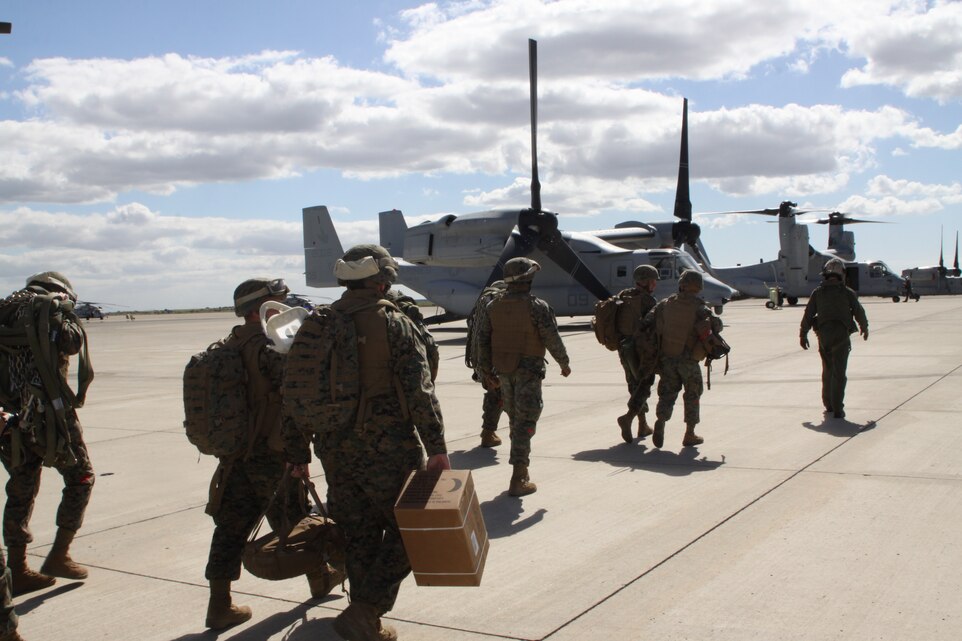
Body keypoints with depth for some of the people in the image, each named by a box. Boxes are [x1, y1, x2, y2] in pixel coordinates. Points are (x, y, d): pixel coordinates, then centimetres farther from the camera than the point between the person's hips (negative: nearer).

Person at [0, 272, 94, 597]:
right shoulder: (54, 307, -1)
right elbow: (72, 342, -14)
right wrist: (68, 321, 4)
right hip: (47, 414, -6)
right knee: (80, 477, 11)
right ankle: (58, 556, 9)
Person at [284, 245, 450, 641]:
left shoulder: (315, 325, 8)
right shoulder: (393, 323, -7)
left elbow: (294, 394, 10)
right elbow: (419, 391, -15)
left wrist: (298, 453, 16)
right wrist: (437, 447, -13)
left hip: (334, 451, 6)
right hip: (387, 450, -6)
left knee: (360, 537, 16)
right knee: (406, 528, 7)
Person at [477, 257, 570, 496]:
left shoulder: (494, 306, 3)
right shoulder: (537, 306, -15)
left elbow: (482, 338, 6)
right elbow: (552, 339, -12)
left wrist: (486, 369, 15)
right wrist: (564, 364, 3)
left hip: (504, 371, 6)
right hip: (528, 371, -6)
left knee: (515, 419, 20)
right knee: (525, 423, -1)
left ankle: (521, 468, 32)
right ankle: (518, 480, -2)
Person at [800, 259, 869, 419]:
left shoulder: (817, 292, 3)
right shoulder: (847, 293, 0)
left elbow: (808, 315, 3)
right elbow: (859, 313, 6)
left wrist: (803, 335, 13)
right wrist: (864, 328, 26)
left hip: (823, 336, 2)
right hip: (841, 337, -2)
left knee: (827, 371, 18)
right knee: (839, 374, -2)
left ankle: (828, 404, 26)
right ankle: (837, 409, -7)